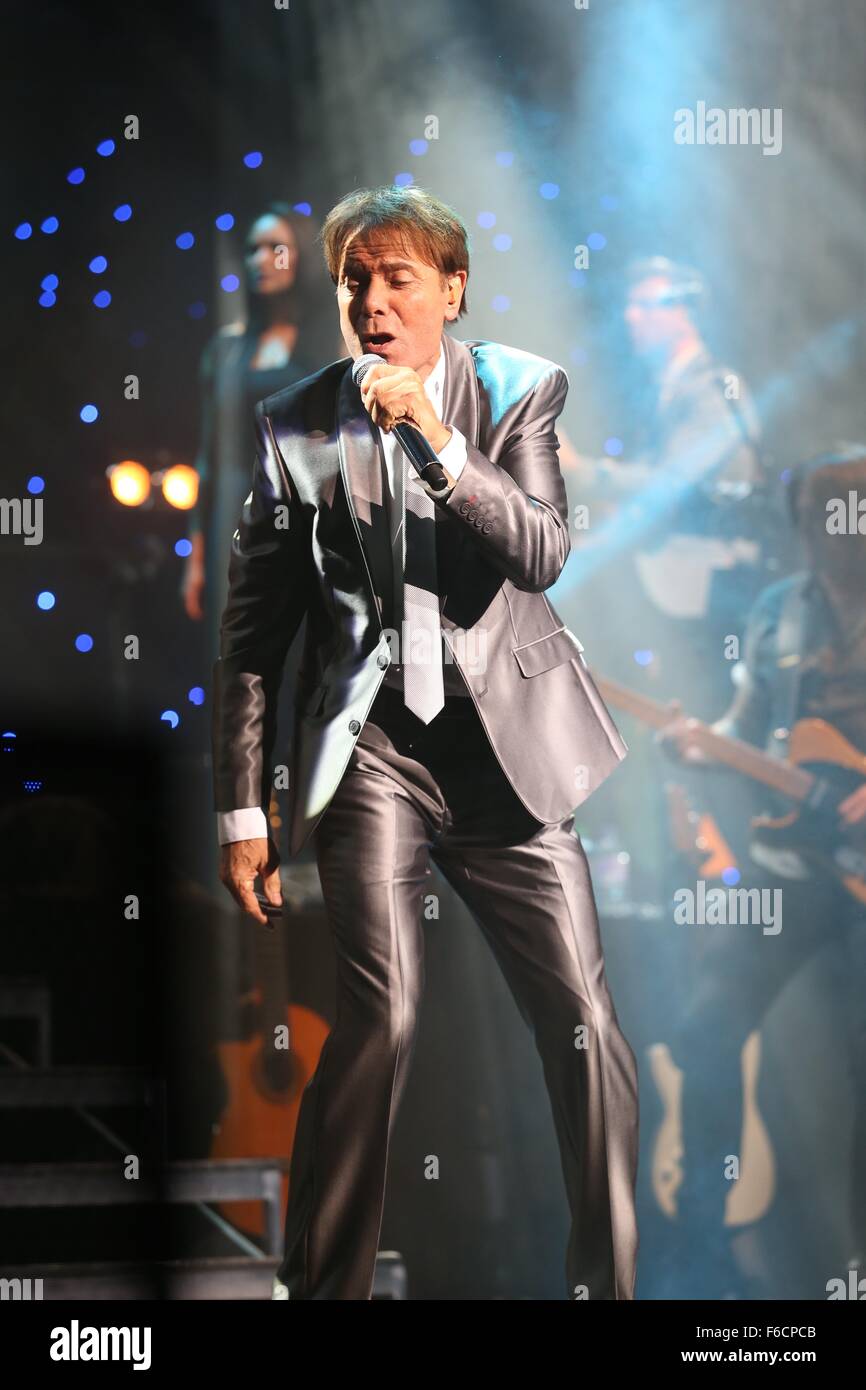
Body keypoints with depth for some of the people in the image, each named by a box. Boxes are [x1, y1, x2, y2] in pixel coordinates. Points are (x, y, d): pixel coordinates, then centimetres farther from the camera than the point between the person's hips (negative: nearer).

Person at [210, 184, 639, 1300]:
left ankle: (609, 1280, 17)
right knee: (381, 1014, -17)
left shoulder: (516, 394, 3)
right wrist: (241, 810, 3)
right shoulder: (297, 425, 3)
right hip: (370, 742, -1)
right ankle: (321, 1284, -4)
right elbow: (250, 634, 6)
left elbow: (544, 556, -11)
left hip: (505, 744, 1)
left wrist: (441, 446, -23)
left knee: (584, 1020, 1)